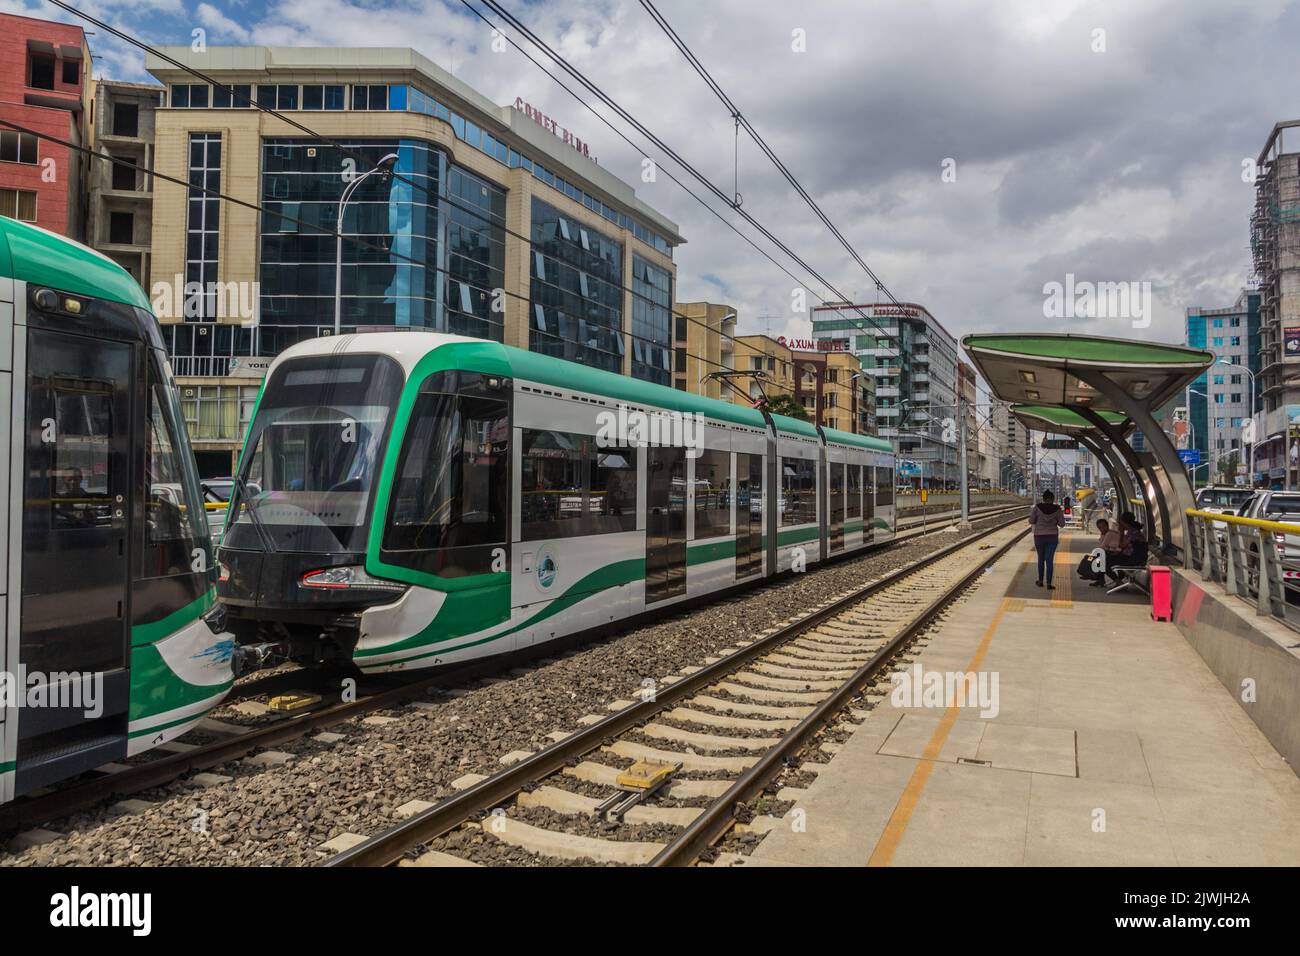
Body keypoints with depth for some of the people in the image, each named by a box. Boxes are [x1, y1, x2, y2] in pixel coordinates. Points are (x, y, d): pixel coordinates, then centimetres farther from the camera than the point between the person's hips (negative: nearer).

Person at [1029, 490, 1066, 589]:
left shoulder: (1037, 507, -8)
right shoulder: (1057, 509, -5)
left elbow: (1031, 521, -2)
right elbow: (1062, 524, -2)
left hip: (1039, 536, 0)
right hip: (1052, 536, 0)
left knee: (1041, 559, 17)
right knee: (1049, 560, 2)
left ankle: (1041, 581, 26)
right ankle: (1048, 584, -3)